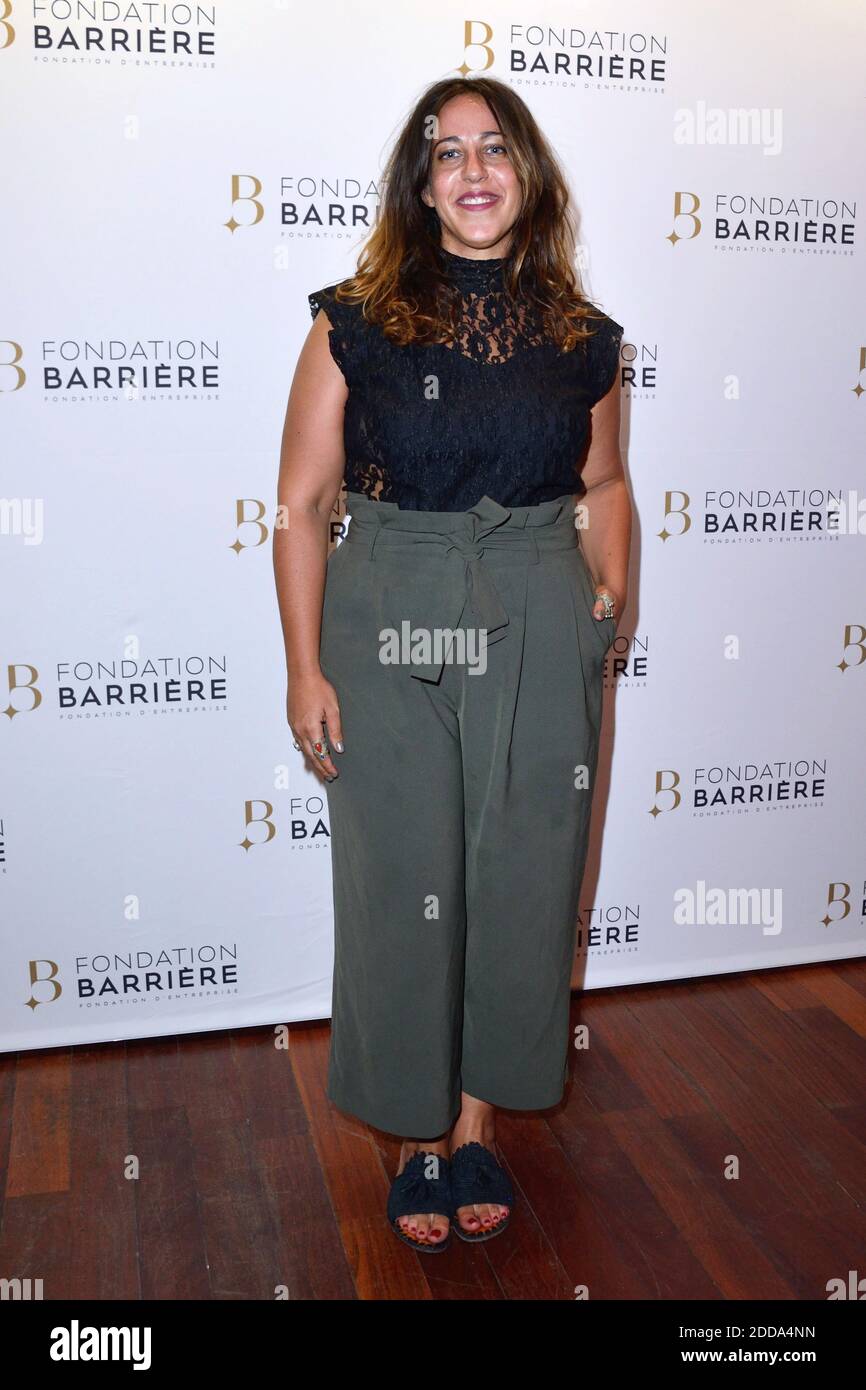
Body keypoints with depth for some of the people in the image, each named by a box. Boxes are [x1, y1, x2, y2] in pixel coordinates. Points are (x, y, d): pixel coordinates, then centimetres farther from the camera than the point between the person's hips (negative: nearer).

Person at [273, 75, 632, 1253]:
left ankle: (480, 1122, 30)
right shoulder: (356, 325, -2)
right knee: (401, 883, 5)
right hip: (388, 633, -2)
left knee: (521, 880, 8)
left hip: (540, 638, 2)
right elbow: (302, 505, -3)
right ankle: (421, 1138, 26)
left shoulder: (582, 339, 6)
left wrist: (610, 588, 5)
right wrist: (305, 668, -7)